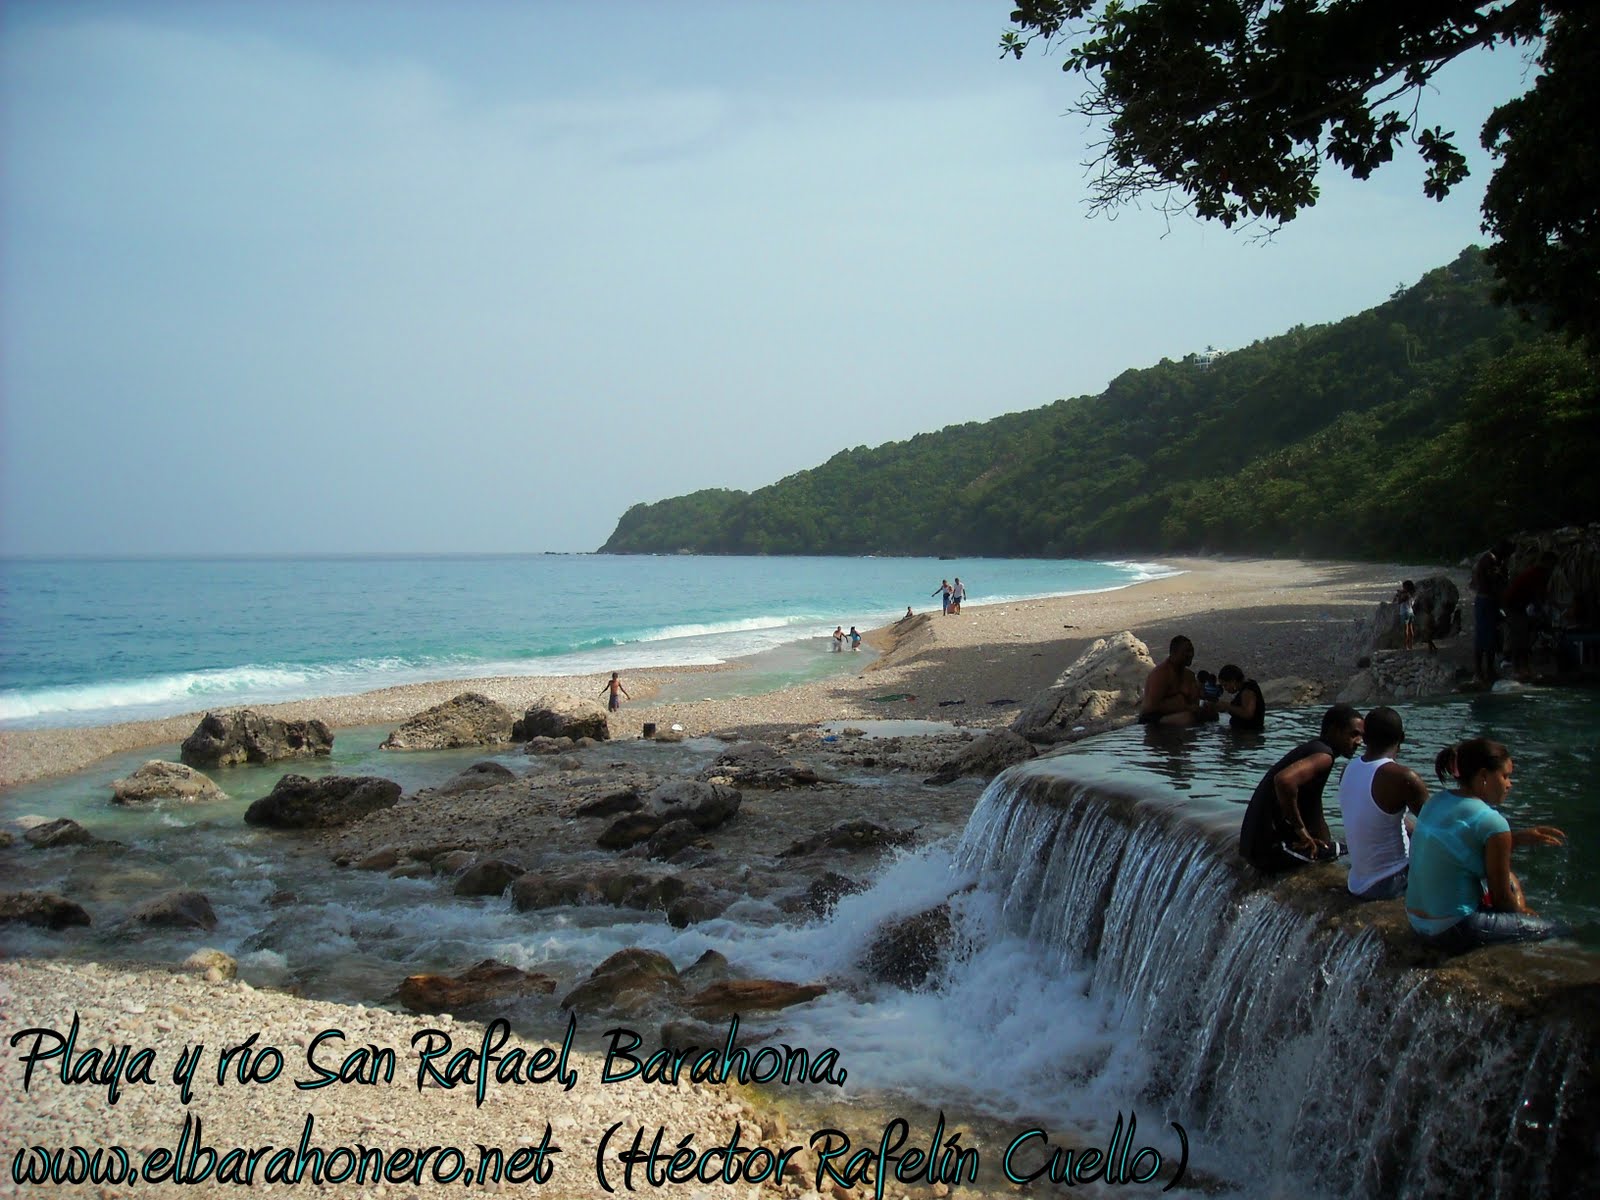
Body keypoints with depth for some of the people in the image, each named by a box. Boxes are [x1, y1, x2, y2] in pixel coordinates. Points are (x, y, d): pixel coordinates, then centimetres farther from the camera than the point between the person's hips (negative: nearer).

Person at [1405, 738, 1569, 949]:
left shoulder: (1437, 801, 3)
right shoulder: (1491, 822, -18)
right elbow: (1502, 898, -10)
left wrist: (1521, 837, 15)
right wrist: (1526, 914, 10)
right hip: (1453, 934, -9)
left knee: (1510, 879, 30)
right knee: (1560, 931, 2)